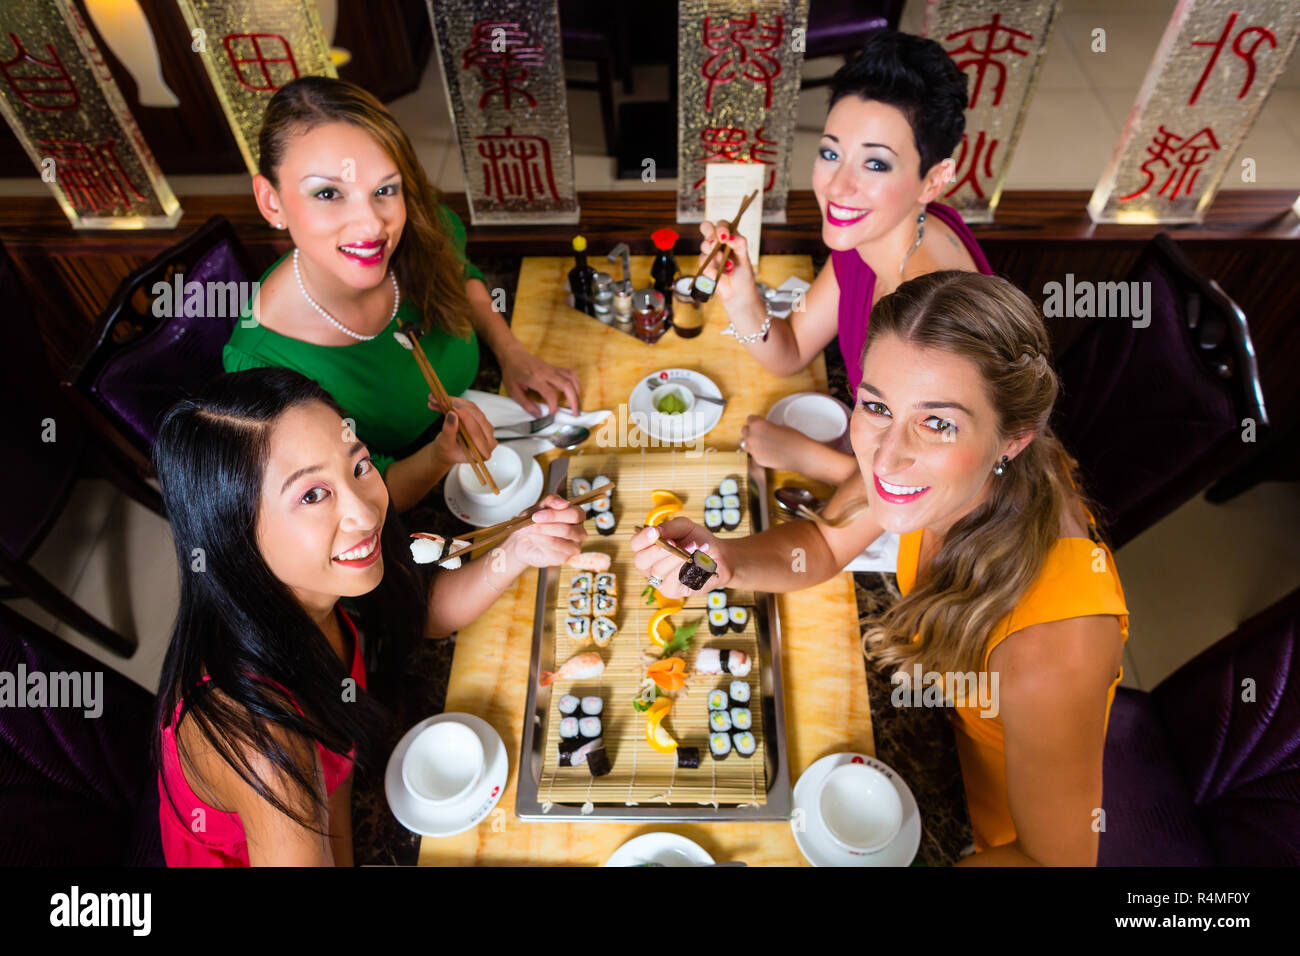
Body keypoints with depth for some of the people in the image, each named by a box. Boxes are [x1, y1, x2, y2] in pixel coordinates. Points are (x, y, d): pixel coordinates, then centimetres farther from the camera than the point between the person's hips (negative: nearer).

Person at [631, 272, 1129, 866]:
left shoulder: (1054, 641, -41)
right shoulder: (928, 470, -25)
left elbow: (1055, 857, -27)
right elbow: (823, 545, -8)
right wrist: (724, 562, -29)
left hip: (992, 835, -4)